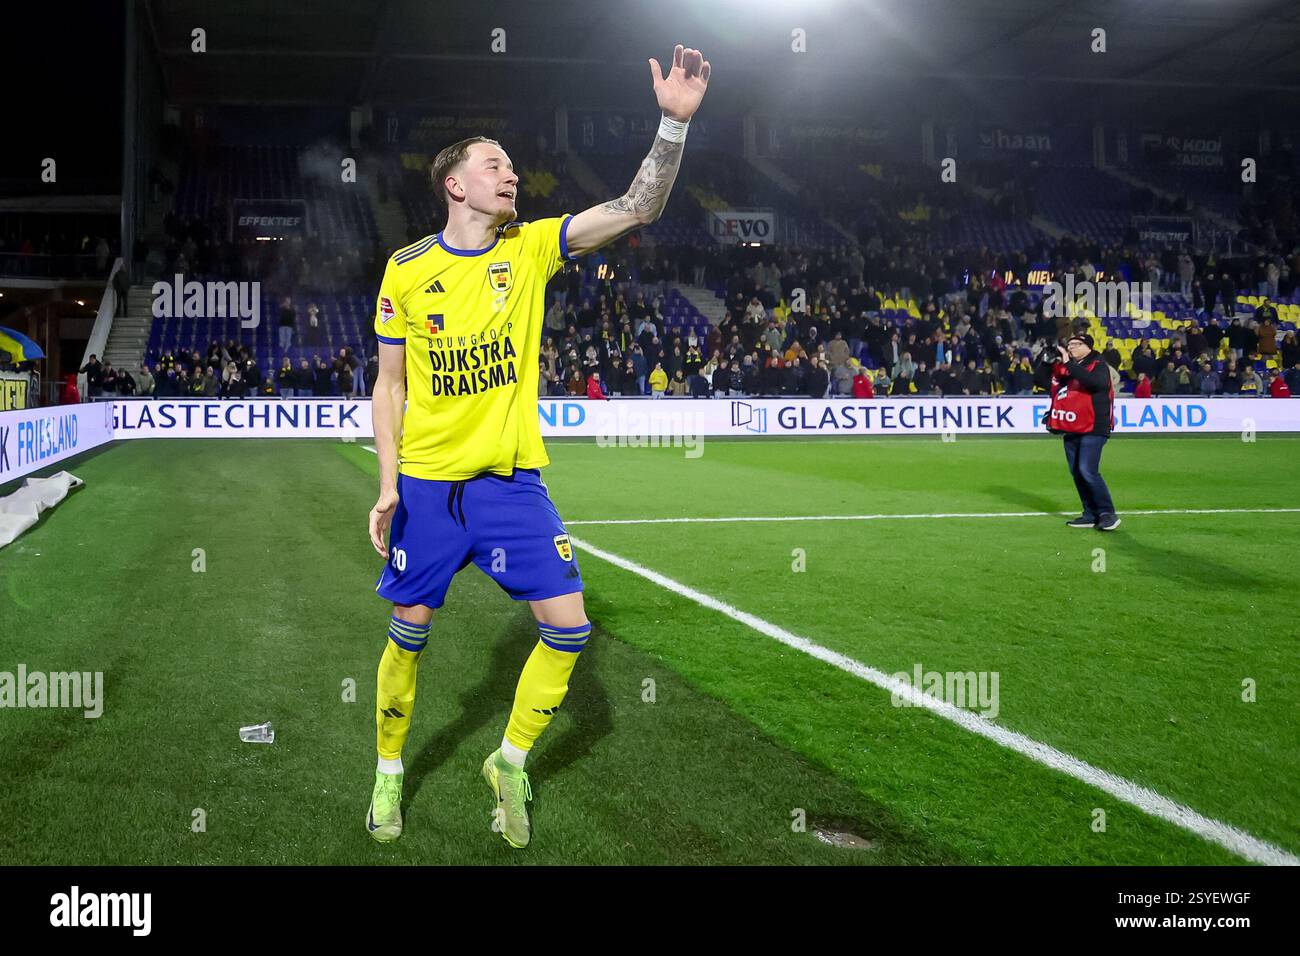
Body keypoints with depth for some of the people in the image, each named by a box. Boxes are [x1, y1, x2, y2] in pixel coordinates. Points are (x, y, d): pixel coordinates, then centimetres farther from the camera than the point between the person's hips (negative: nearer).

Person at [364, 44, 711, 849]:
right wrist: (388, 484, -6)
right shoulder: (407, 270, -1)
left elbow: (637, 210, -8)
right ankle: (389, 773, 29)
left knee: (568, 627, -3)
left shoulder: (531, 247, 1)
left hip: (512, 478, 2)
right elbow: (390, 386, 3)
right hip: (427, 480, -1)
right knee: (410, 632, 6)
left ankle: (510, 763, 19)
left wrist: (675, 121, -21)